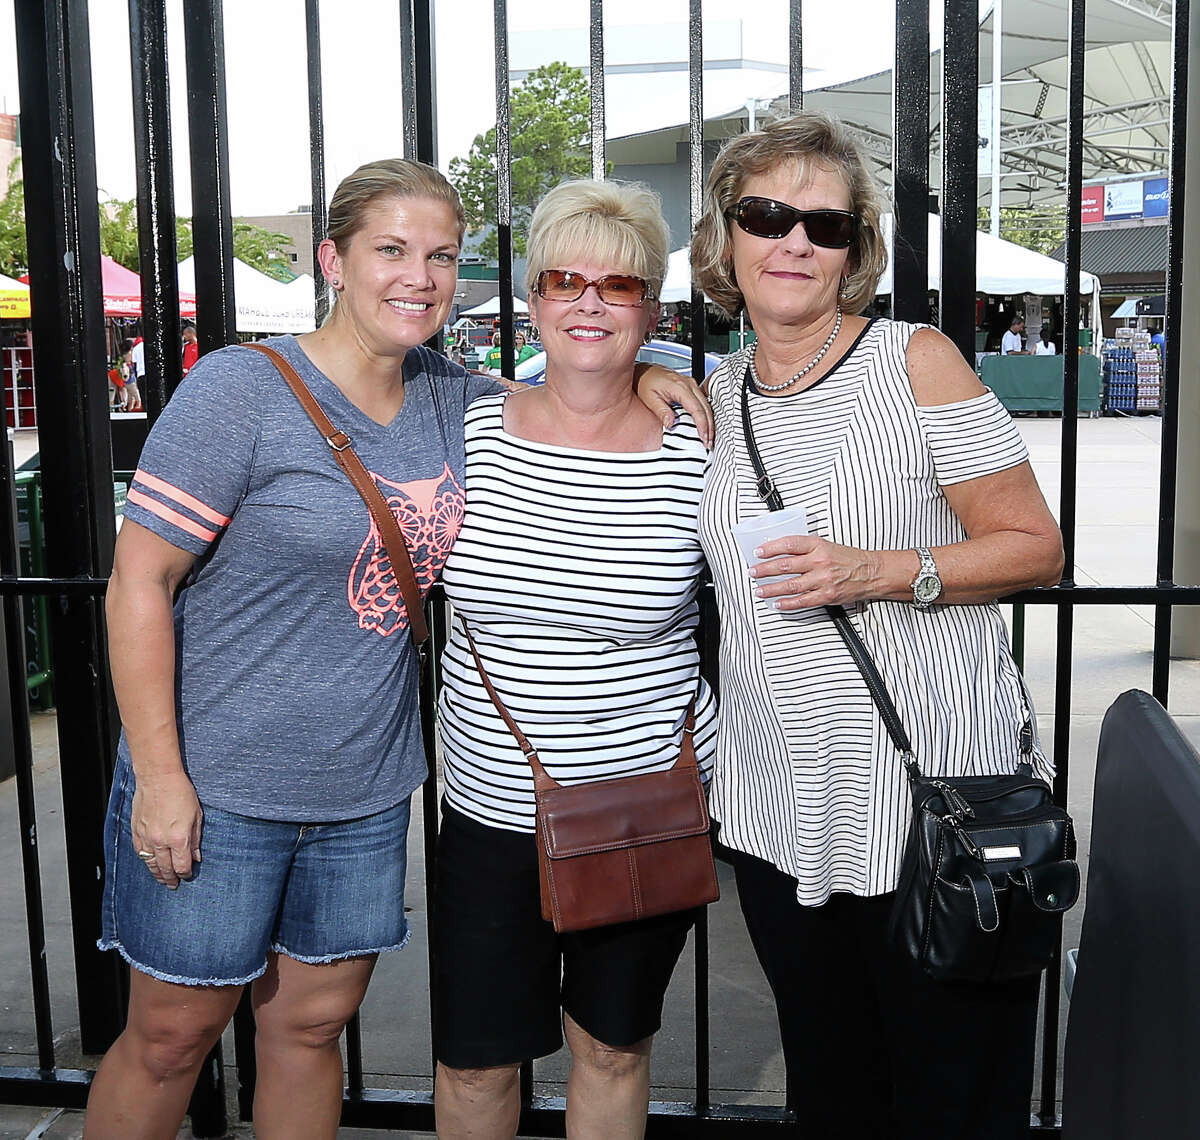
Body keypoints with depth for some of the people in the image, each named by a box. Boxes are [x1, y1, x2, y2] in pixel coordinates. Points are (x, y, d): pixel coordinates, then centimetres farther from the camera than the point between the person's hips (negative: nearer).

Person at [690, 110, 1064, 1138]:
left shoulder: (914, 361, -7)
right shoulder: (712, 394, 9)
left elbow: (1037, 548, -7)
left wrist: (883, 573, -20)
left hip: (937, 798, -5)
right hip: (779, 813, 5)